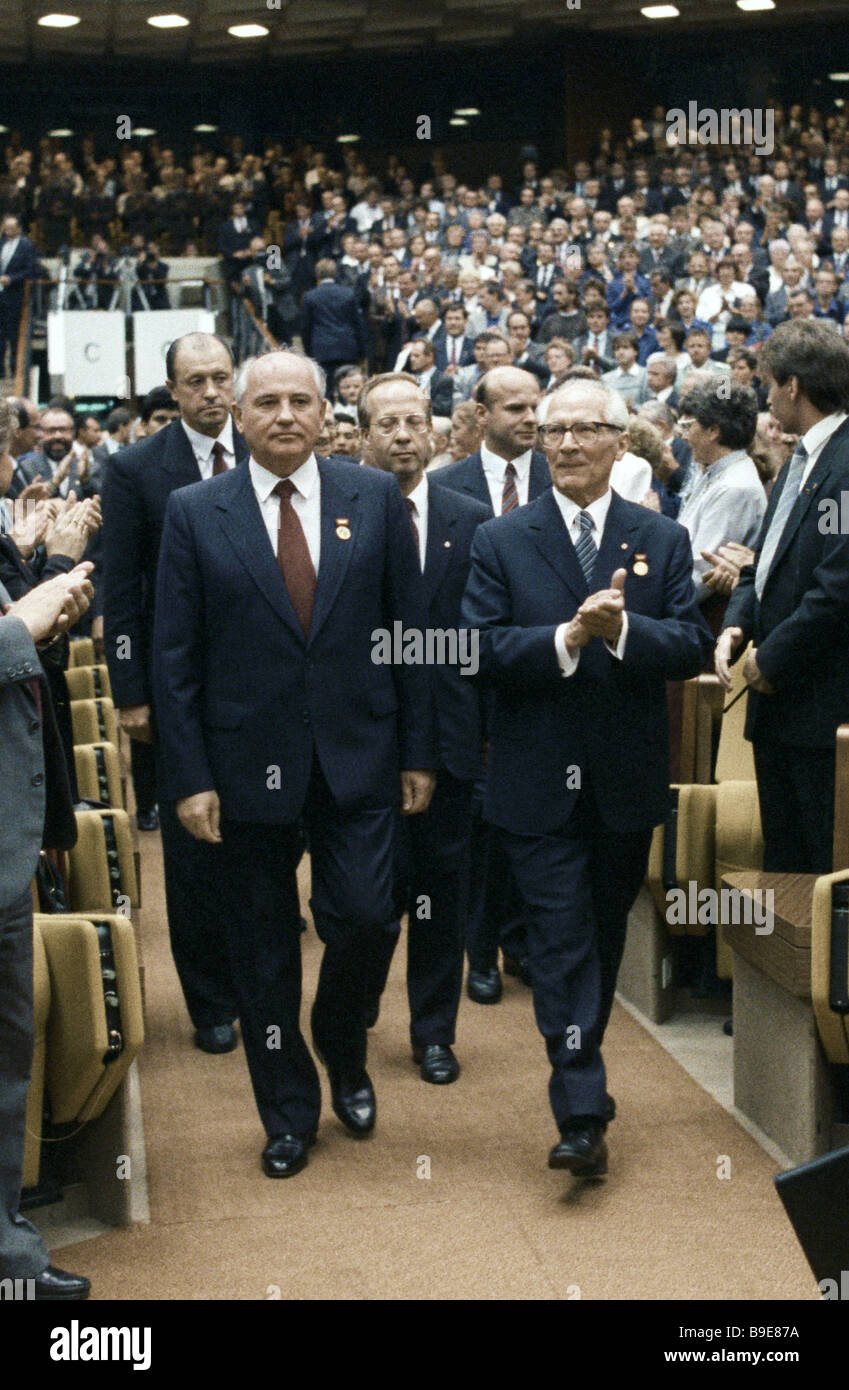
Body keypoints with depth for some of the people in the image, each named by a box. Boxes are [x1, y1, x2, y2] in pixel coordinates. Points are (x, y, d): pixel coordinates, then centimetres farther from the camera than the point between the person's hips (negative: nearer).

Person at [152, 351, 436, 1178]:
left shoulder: (375, 498, 2)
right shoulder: (195, 514, -1)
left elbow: (408, 631, 4)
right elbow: (175, 657, -1)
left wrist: (417, 752, 2)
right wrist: (189, 777, -6)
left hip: (357, 758, 0)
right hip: (248, 762, 0)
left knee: (360, 916, -5)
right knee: (263, 950, 9)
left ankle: (345, 1055, 28)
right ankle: (288, 1113, 27)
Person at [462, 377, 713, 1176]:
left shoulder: (663, 541, 5)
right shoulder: (501, 542, 1)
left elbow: (692, 648, -4)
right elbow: (482, 651, -9)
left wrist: (621, 628, -21)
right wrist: (568, 637, -22)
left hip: (627, 781, 3)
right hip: (539, 782, -2)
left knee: (605, 936, 16)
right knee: (561, 942, -6)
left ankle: (580, 1072, 35)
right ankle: (581, 1112, -6)